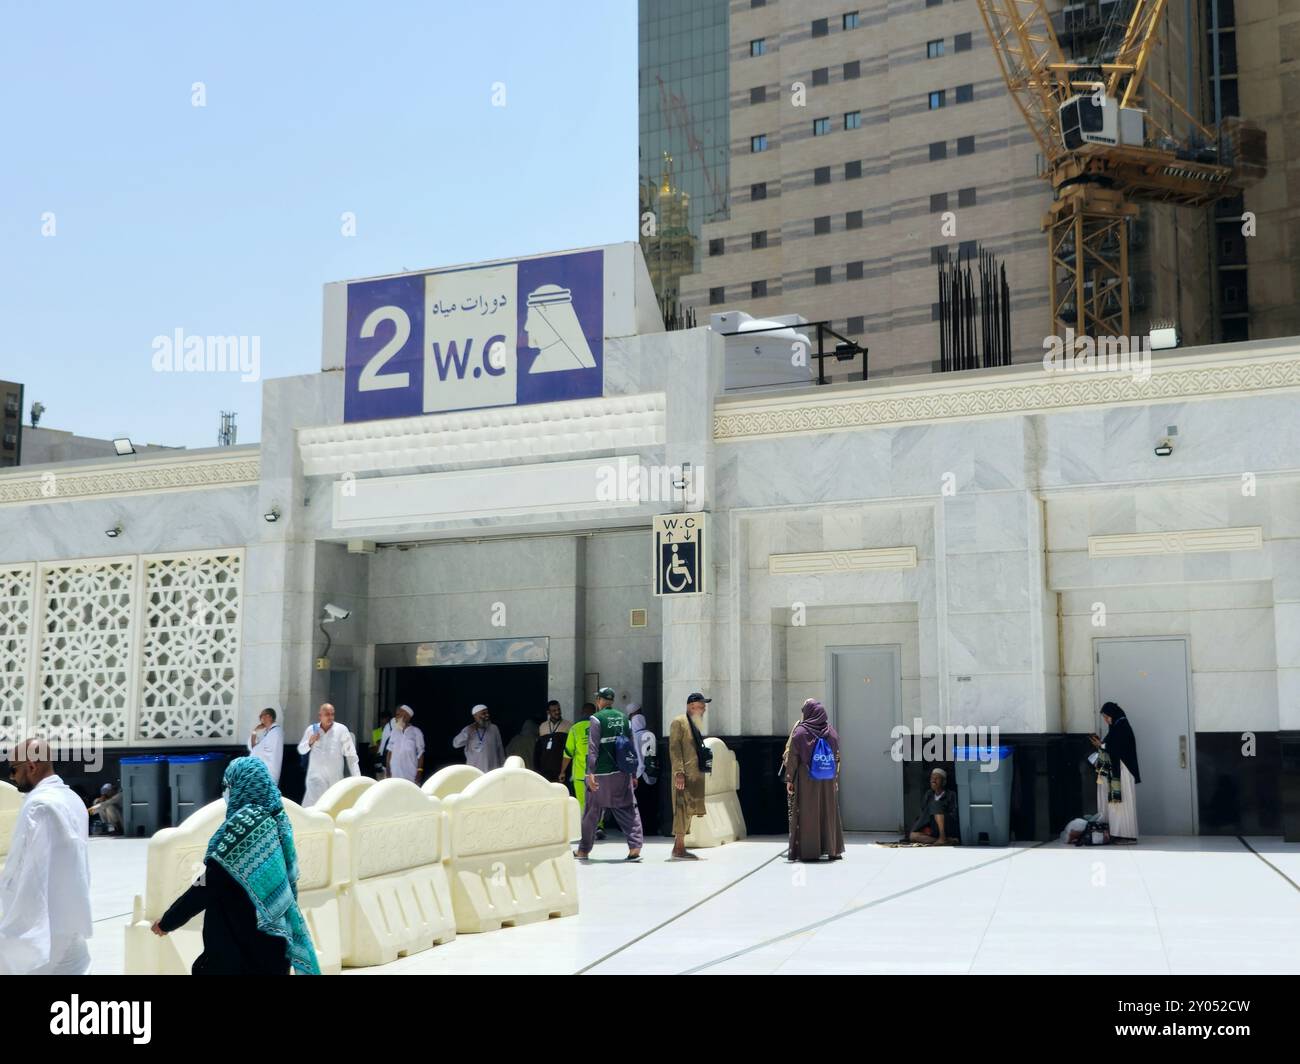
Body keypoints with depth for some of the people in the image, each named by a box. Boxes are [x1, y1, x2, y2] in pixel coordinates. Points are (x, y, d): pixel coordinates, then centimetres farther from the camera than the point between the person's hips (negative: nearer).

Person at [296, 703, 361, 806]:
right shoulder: (311, 729, 4)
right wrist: (310, 742, -7)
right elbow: (301, 750, 15)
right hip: (316, 777, 0)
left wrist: (356, 778, -8)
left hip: (335, 778, 0)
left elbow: (351, 755, -3)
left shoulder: (341, 730, -3)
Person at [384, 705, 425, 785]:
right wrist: (387, 768, 5)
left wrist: (419, 771, -6)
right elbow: (390, 750, 12)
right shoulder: (395, 731, 9)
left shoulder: (416, 732, -2)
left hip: (411, 774, -3)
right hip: (395, 773, 3)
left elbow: (420, 753, -1)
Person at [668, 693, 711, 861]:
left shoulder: (695, 725, 20)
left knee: (688, 810, 9)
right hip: (684, 775, -9)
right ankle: (679, 849, -8)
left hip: (695, 775, 9)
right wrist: (679, 772, -22)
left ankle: (678, 848, 14)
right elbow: (674, 748, -15)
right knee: (683, 809, -9)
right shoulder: (679, 722, -7)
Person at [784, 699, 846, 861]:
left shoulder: (800, 732, -8)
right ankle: (833, 849, 15)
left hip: (806, 781, -3)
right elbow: (837, 758, 6)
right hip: (828, 782, 3)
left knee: (808, 813, 2)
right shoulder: (831, 732, 4)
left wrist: (789, 779, -3)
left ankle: (809, 852, 1)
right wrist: (836, 780, 12)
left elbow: (792, 758, -9)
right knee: (829, 813, 12)